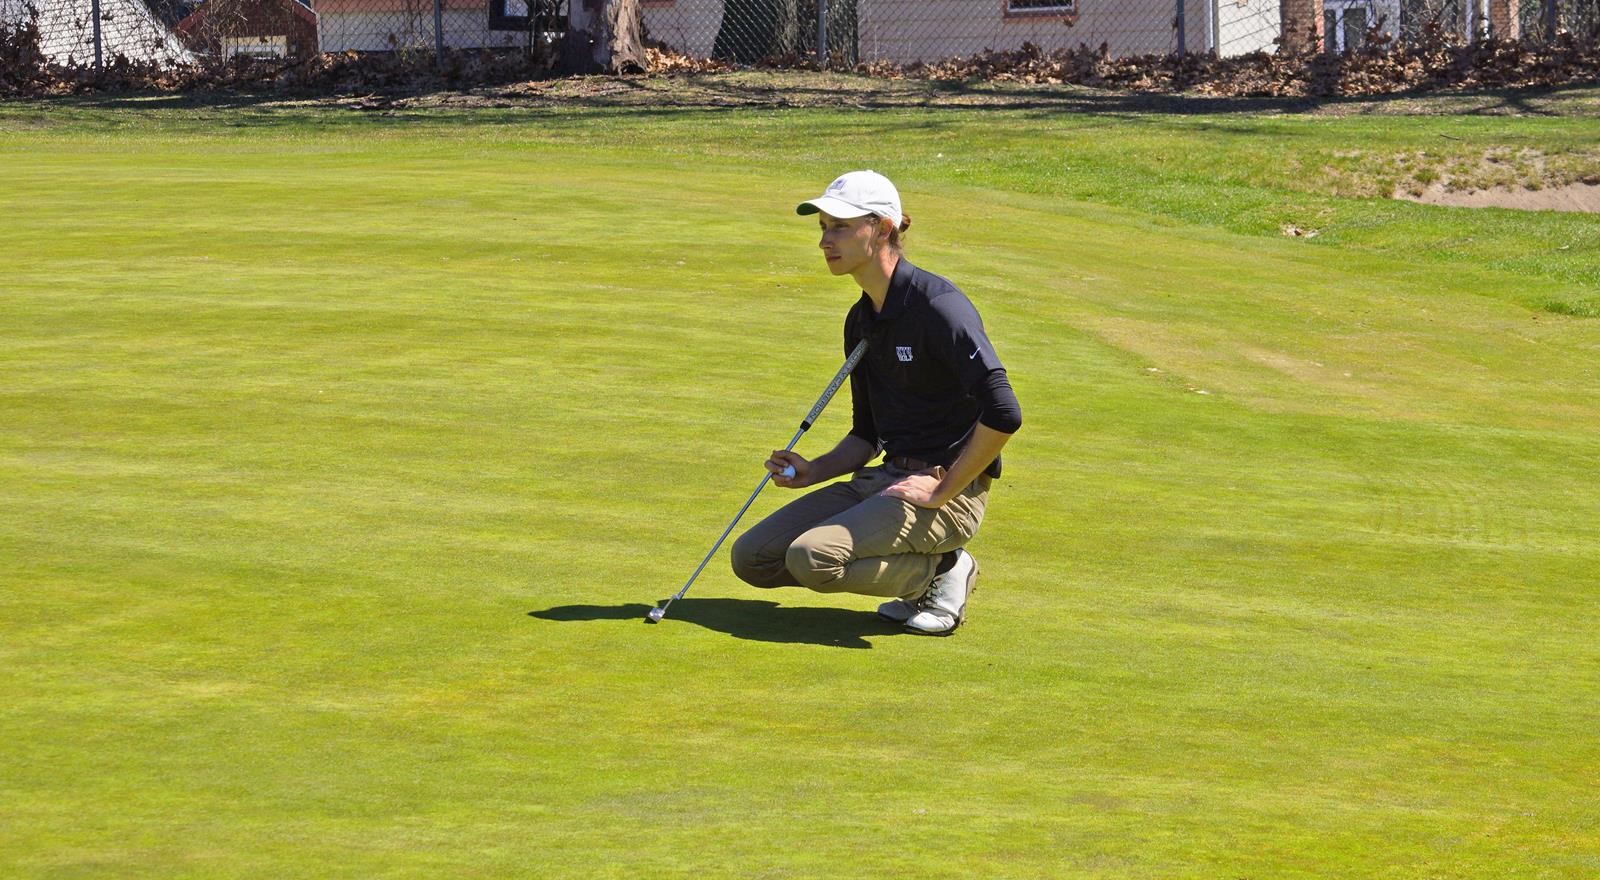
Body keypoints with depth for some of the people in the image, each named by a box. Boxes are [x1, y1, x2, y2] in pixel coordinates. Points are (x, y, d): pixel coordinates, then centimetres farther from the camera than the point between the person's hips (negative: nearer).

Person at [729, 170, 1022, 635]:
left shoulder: (938, 305, -16)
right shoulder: (861, 320, 12)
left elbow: (1003, 413, -26)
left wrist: (942, 491, -19)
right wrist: (813, 471, 3)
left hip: (950, 491, -9)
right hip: (886, 478, 9)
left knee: (813, 557, -28)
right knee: (753, 557, 1)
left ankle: (942, 569, -4)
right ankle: (910, 574, 8)